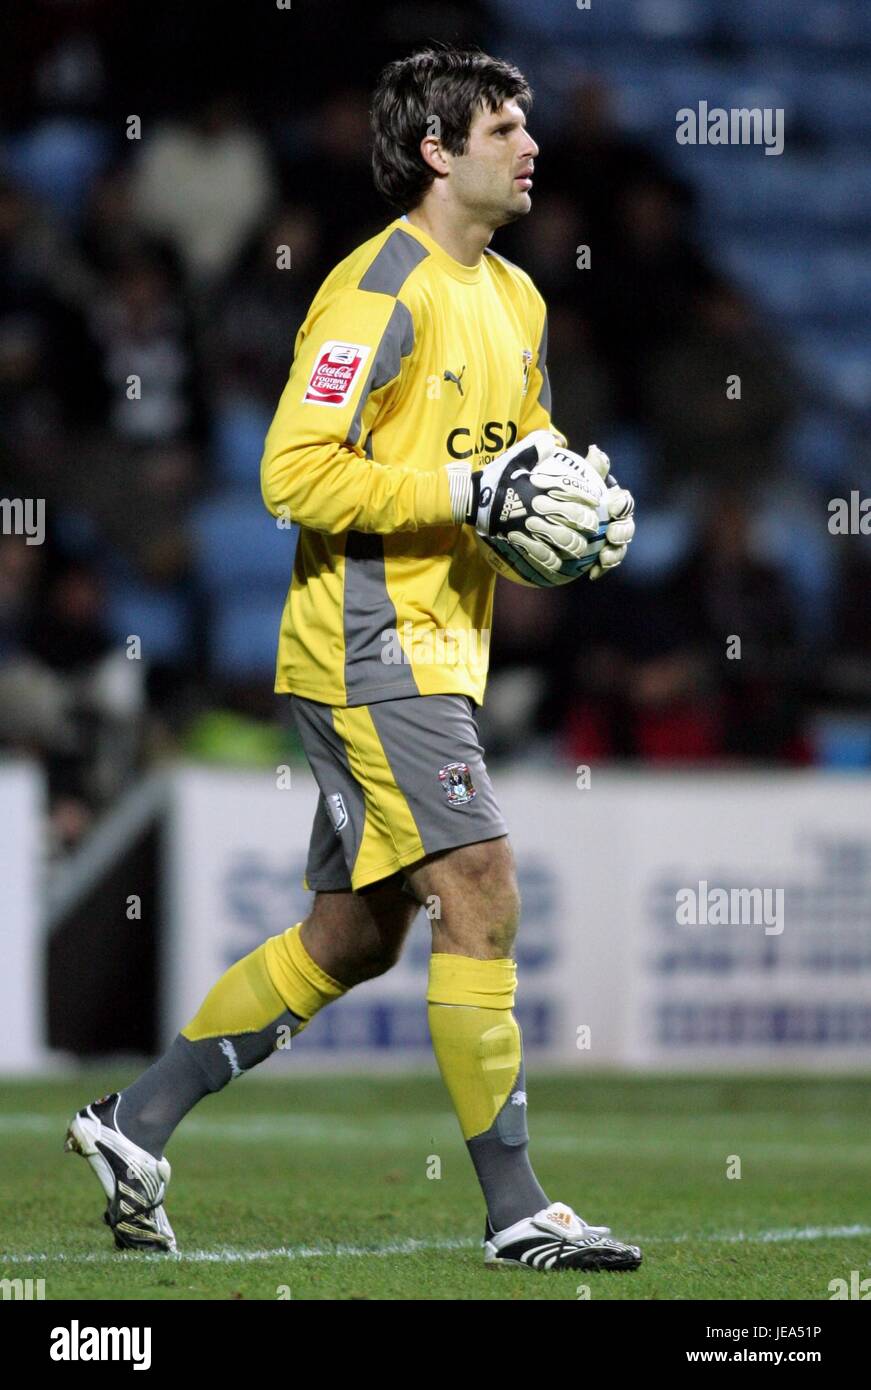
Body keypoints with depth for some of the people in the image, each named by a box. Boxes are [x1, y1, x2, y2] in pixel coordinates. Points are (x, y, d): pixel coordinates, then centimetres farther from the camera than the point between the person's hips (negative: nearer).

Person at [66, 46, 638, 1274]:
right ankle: (515, 1211, -10)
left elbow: (526, 453, 28)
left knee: (353, 936, 12)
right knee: (482, 896, -13)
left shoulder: (513, 299, 15)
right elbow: (296, 472, -20)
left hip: (435, 648, 10)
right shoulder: (381, 289, -13)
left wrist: (578, 513, 5)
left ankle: (135, 1125, 22)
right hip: (372, 641, -10)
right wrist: (476, 496, -22)